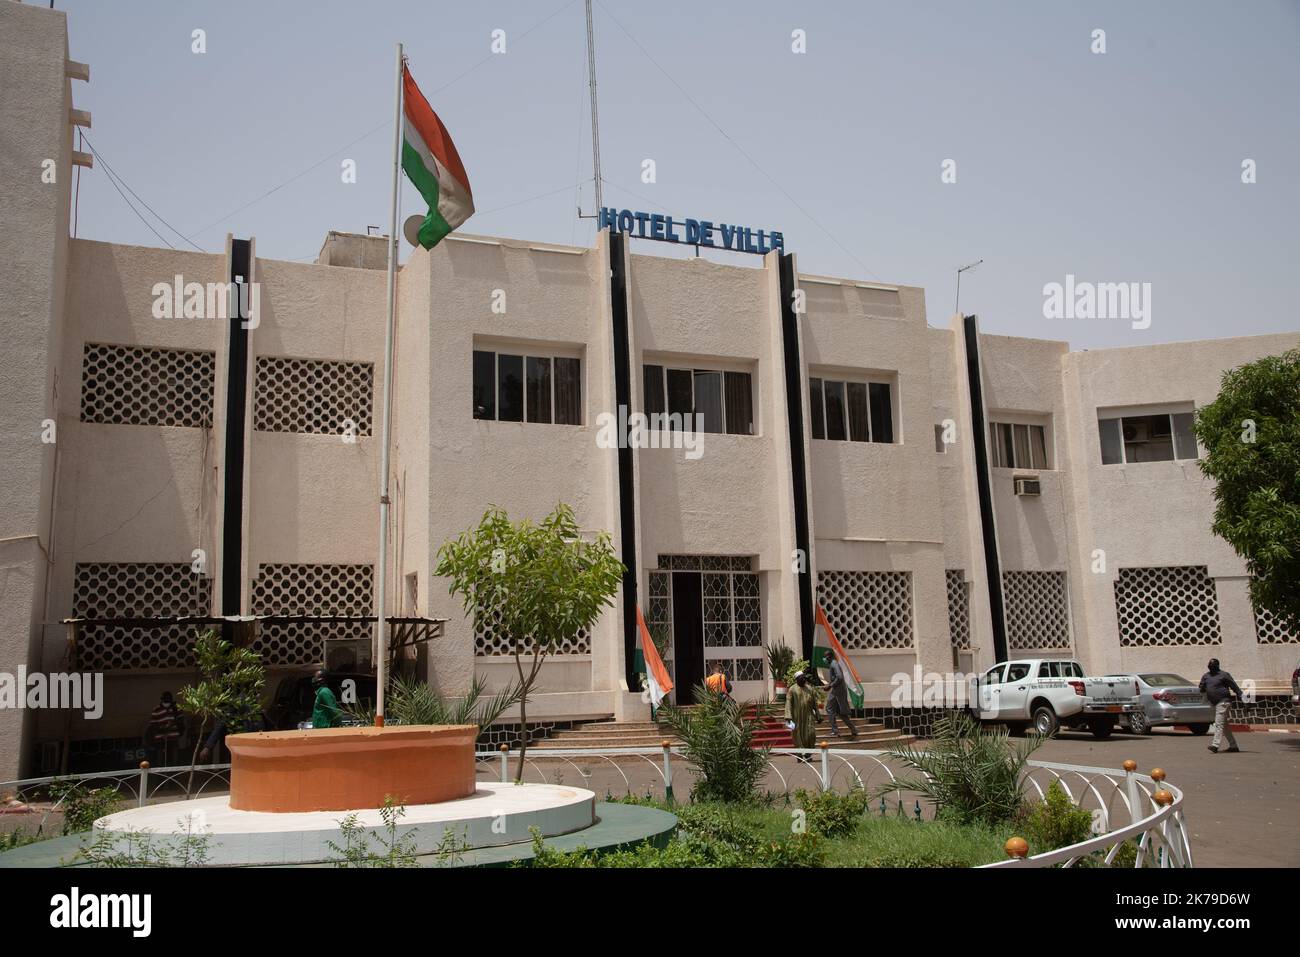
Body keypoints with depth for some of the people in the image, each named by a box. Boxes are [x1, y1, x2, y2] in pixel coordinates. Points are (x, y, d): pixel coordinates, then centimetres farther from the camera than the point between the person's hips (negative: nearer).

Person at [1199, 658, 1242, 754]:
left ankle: (1216, 745, -22)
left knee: (1219, 724, -15)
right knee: (1225, 725, 13)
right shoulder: (1206, 676, 14)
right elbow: (1201, 689, 17)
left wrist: (1241, 697, -12)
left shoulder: (1223, 675, -5)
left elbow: (1234, 686, -6)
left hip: (1223, 702, -8)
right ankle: (1233, 746, 21)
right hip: (1214, 703, 8)